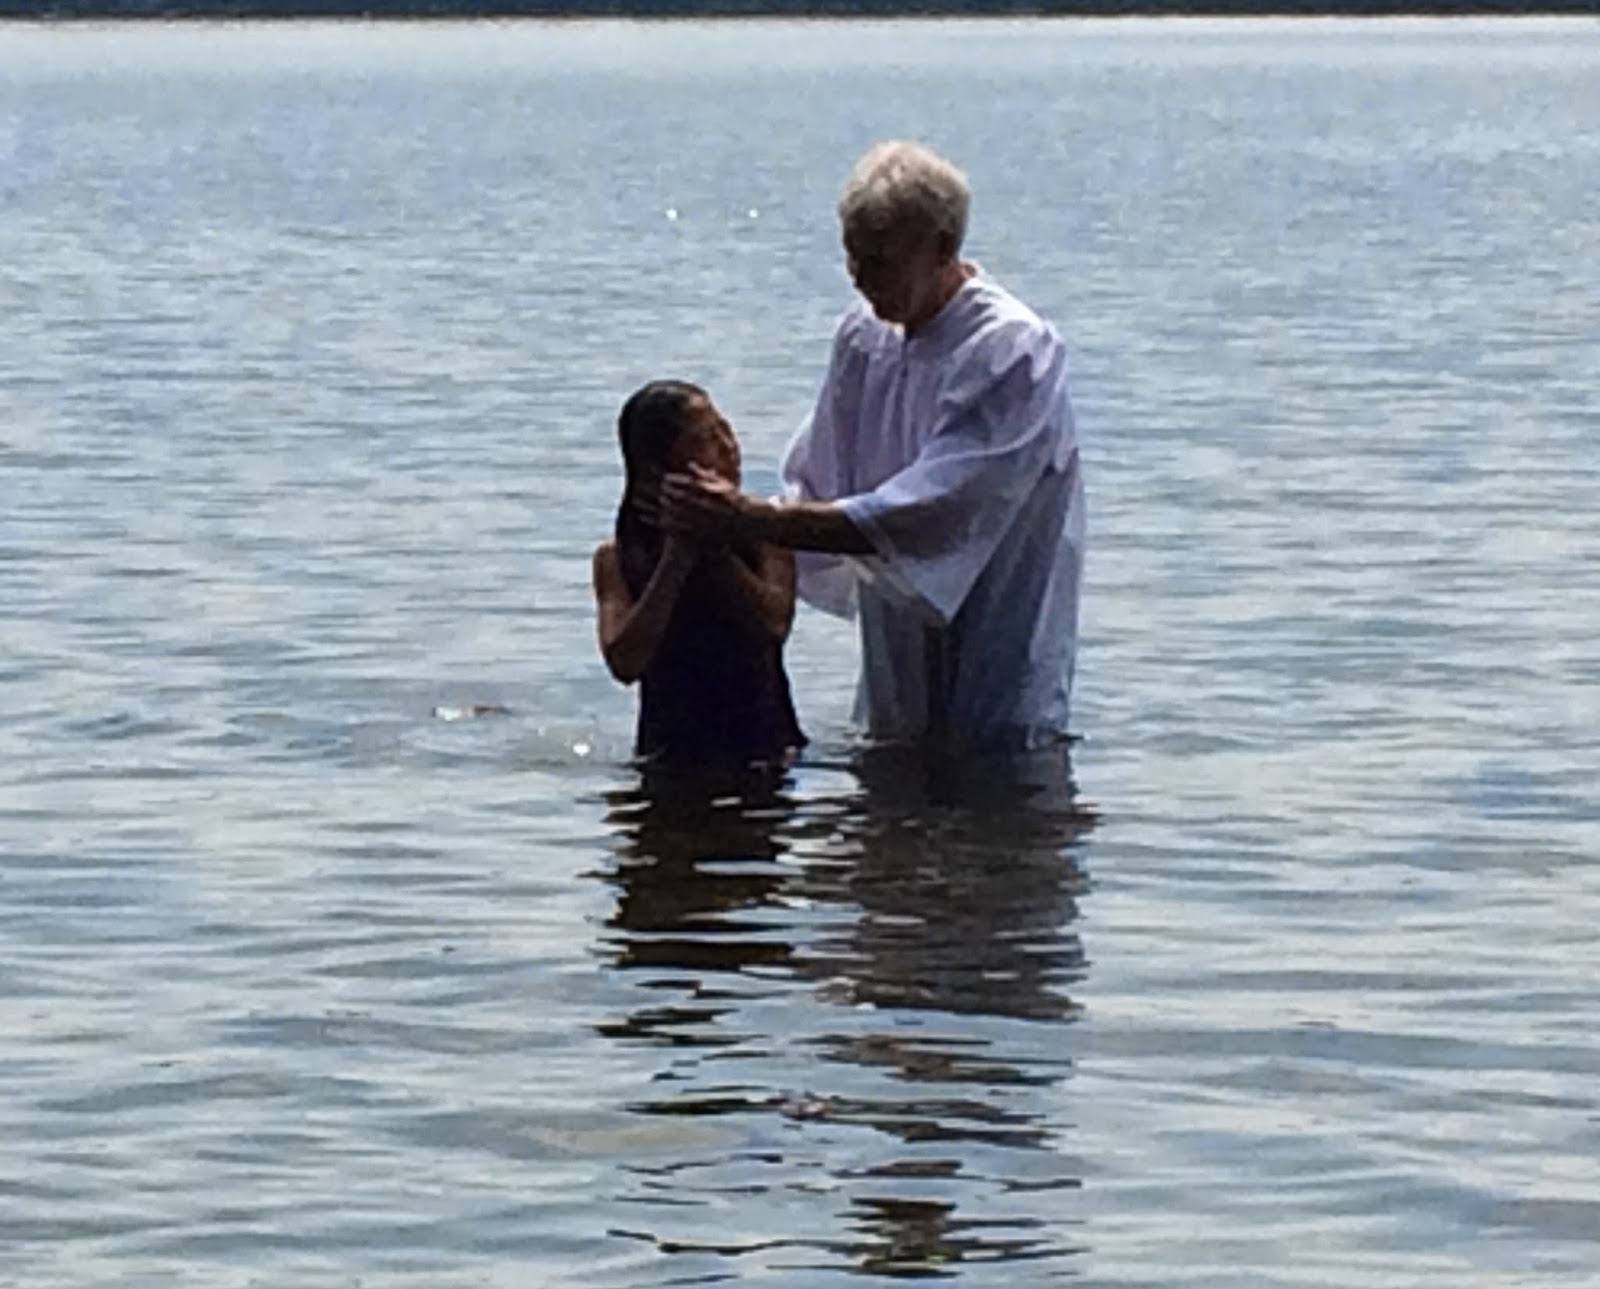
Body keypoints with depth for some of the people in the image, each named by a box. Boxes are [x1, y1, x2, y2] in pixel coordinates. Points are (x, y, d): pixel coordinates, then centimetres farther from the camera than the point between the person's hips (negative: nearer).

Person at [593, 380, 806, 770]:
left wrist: (713, 547, -12)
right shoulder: (617, 559, 4)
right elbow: (625, 664, -11)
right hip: (672, 757, 0)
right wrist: (677, 557, -11)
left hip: (764, 742, 0)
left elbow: (773, 624, -12)